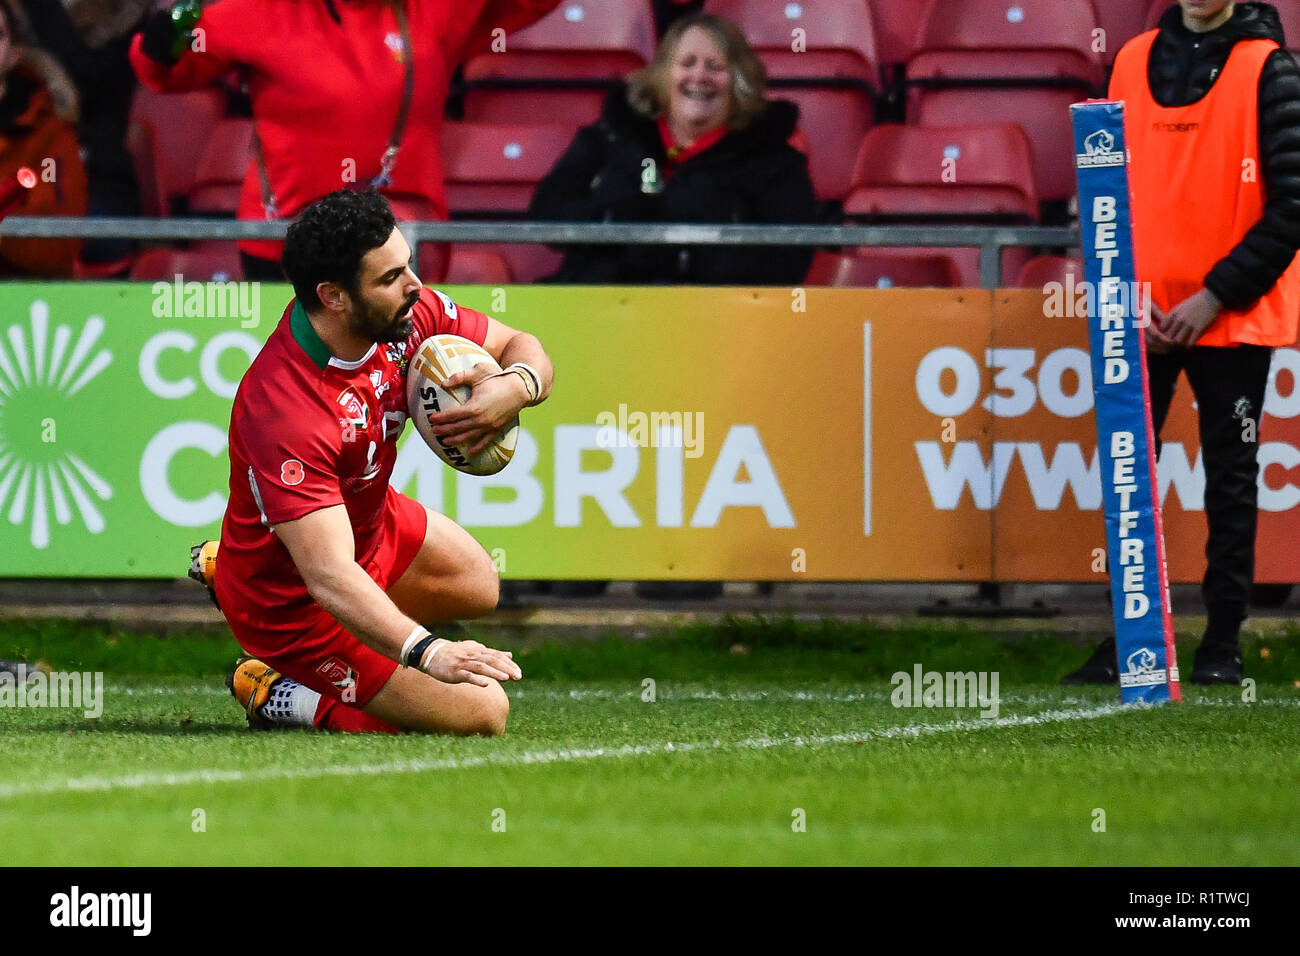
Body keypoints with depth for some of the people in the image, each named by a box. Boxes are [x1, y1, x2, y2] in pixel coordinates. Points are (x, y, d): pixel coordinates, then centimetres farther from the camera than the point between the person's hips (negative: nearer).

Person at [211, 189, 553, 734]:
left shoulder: (403, 313, -19)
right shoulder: (283, 409, -41)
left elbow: (522, 348, -5)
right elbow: (329, 576, -45)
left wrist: (515, 387, -30)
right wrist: (427, 652, -59)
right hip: (295, 601, -8)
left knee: (477, 586, 35)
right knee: (482, 713, -8)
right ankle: (277, 695, 6)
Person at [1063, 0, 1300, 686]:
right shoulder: (1134, 61, 8)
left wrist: (1214, 297, -12)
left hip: (1231, 318, -4)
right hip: (1143, 319, 4)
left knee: (1230, 482, 4)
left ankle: (1223, 643, 11)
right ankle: (1126, 640, 10)